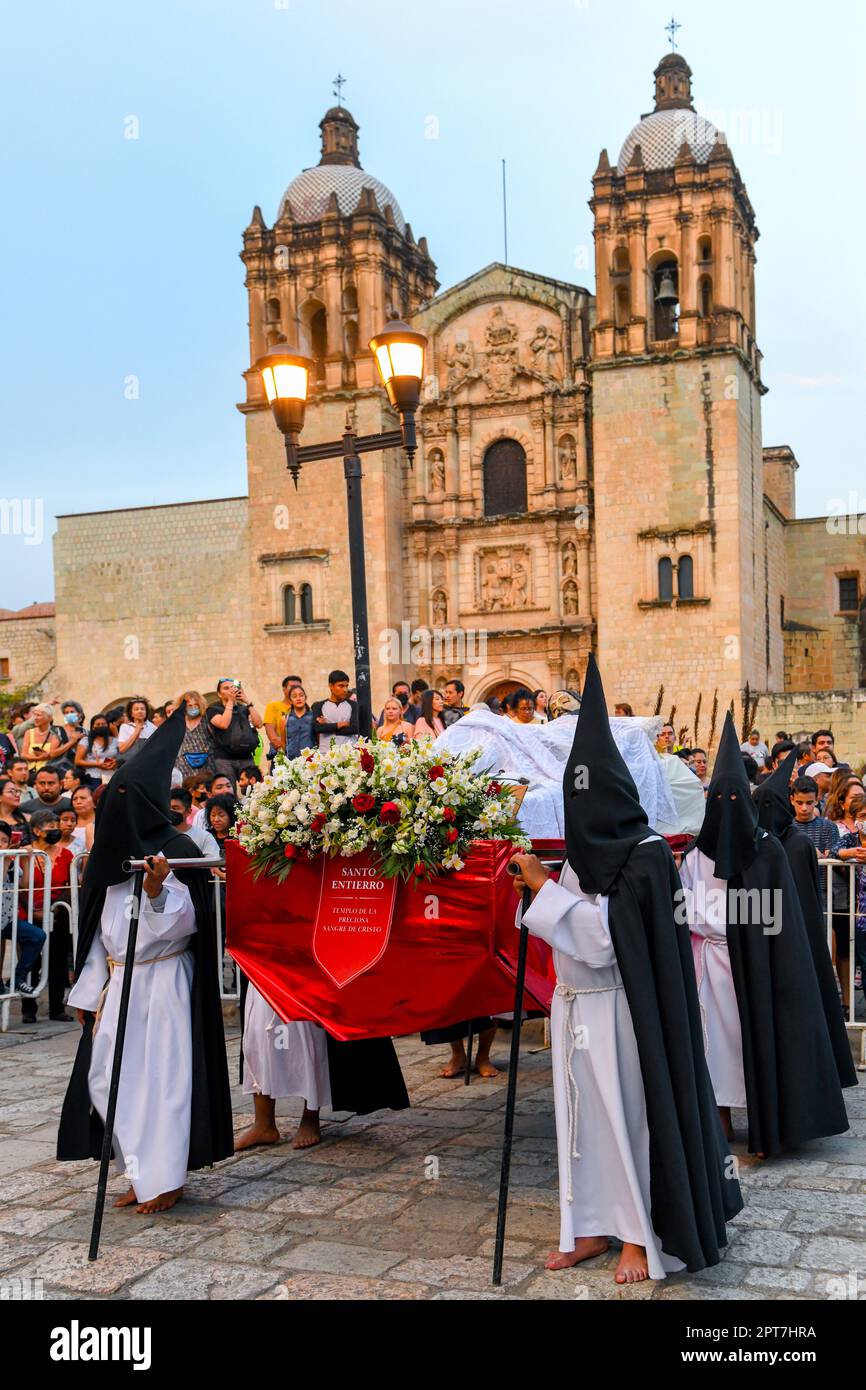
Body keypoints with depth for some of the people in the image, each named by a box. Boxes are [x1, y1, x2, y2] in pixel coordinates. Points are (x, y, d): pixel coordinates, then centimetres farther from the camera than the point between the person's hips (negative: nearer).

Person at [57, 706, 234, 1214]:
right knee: (106, 1075, 7)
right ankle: (143, 1173, 19)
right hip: (120, 981, 7)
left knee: (160, 1073, -3)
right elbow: (102, 926, 14)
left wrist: (157, 892, -31)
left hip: (163, 981, -7)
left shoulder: (177, 851, -10)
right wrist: (91, 990, 13)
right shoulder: (114, 852, 11)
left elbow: (185, 922, -12)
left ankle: (165, 1178, 8)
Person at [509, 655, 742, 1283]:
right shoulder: (585, 851, 7)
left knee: (628, 1114, 3)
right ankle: (592, 1227, 25)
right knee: (583, 1114, 13)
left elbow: (604, 931, -21)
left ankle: (641, 1236, 17)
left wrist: (544, 885, -17)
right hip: (575, 1006, 7)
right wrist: (537, 886, 1)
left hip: (618, 1013, -7)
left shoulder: (648, 854, -15)